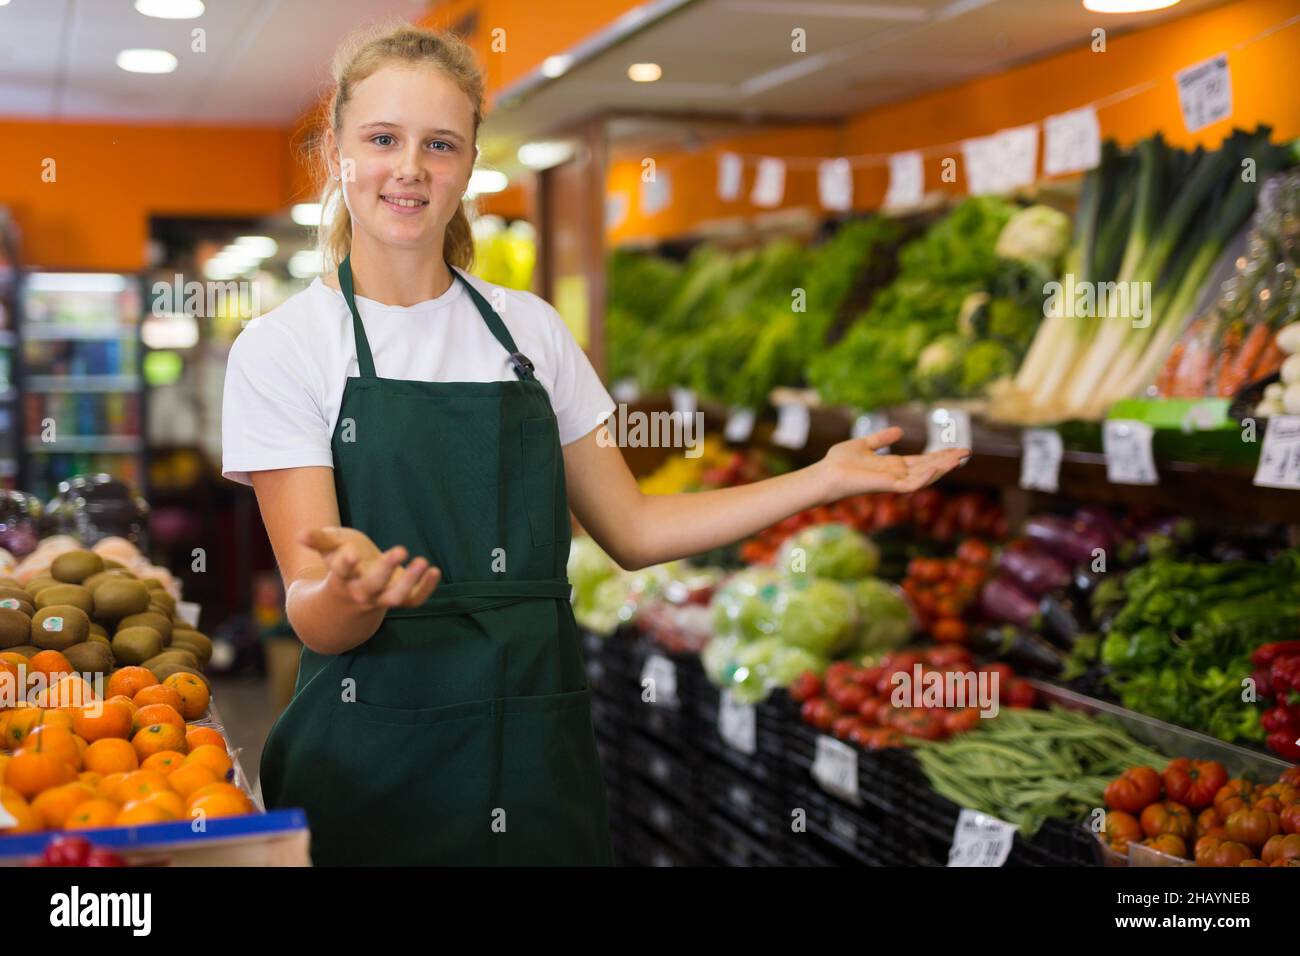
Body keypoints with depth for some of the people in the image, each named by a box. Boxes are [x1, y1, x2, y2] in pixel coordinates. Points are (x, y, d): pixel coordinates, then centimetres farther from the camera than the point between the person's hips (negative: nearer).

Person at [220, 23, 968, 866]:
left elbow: (631, 528, 8)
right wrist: (349, 587, -34)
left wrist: (827, 478, 2)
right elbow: (316, 622, -11)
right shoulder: (281, 348, -6)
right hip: (373, 768, -3)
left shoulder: (531, 328, 5)